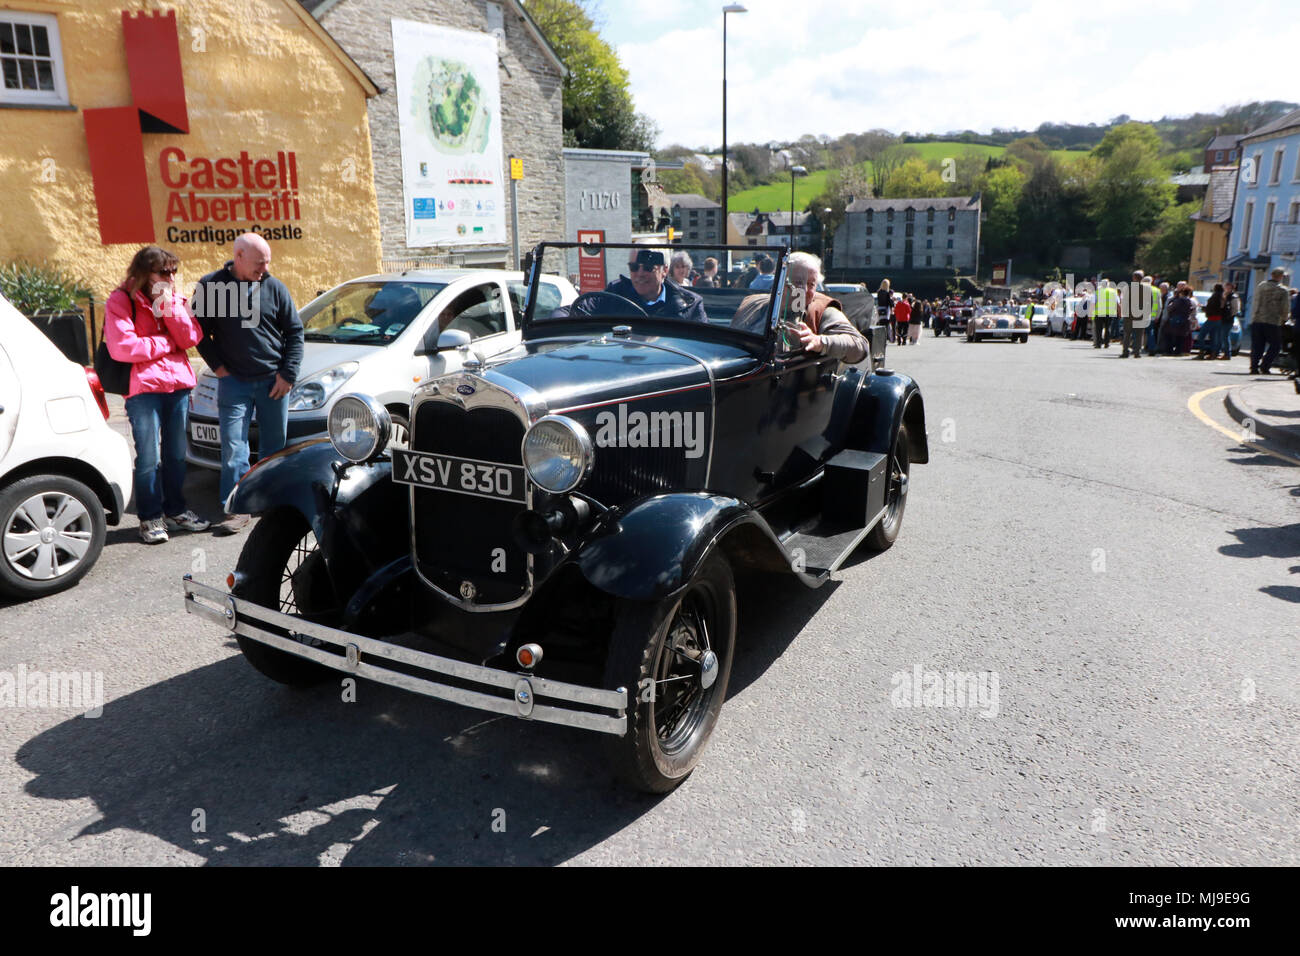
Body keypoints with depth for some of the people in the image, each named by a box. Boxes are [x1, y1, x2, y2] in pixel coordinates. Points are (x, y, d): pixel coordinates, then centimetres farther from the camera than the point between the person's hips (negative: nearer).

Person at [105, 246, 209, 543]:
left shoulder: (175, 299, 14)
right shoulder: (120, 301, -2)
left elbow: (191, 338, 1)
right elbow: (121, 348, -15)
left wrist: (170, 306, -10)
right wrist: (167, 343, -6)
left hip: (178, 384, 5)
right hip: (143, 388, -5)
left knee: (176, 454, 11)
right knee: (149, 457, -4)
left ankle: (175, 510, 24)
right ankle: (150, 518, 7)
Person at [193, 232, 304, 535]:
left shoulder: (274, 287, 2)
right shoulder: (210, 286, -1)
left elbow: (295, 332, 6)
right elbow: (200, 331, 7)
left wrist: (287, 373, -1)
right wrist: (218, 366, -2)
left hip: (274, 381, 1)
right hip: (234, 382, -1)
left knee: (275, 446, 9)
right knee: (234, 447, -5)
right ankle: (236, 508, 1)